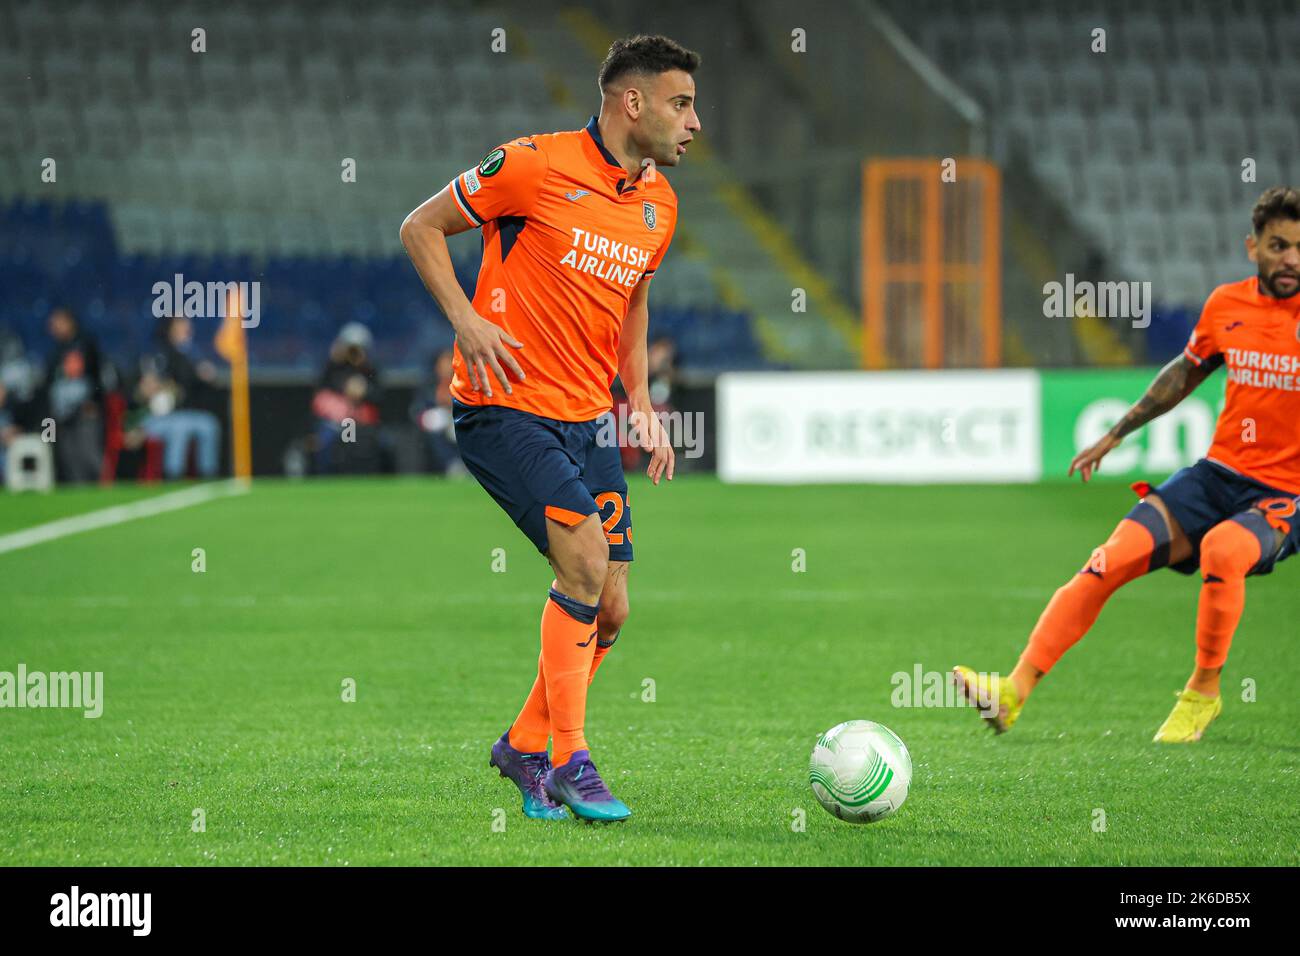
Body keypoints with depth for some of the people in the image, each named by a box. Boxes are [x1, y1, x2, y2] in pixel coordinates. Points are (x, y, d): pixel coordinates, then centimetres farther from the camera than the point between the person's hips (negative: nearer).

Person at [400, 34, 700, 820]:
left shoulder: (660, 203, 9)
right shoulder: (538, 165, -12)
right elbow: (421, 228, -3)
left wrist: (642, 406, 16)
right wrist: (466, 319, -16)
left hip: (588, 421, 7)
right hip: (505, 406, -7)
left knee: (611, 608, 2)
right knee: (586, 559, -21)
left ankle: (524, 746, 21)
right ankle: (569, 762, -11)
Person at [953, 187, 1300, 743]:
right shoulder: (1226, 305, 4)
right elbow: (1188, 370, 24)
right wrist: (1116, 435, 28)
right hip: (1218, 471, 5)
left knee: (1222, 549, -35)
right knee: (1112, 558, -14)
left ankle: (1204, 693, -12)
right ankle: (1015, 691, -17)